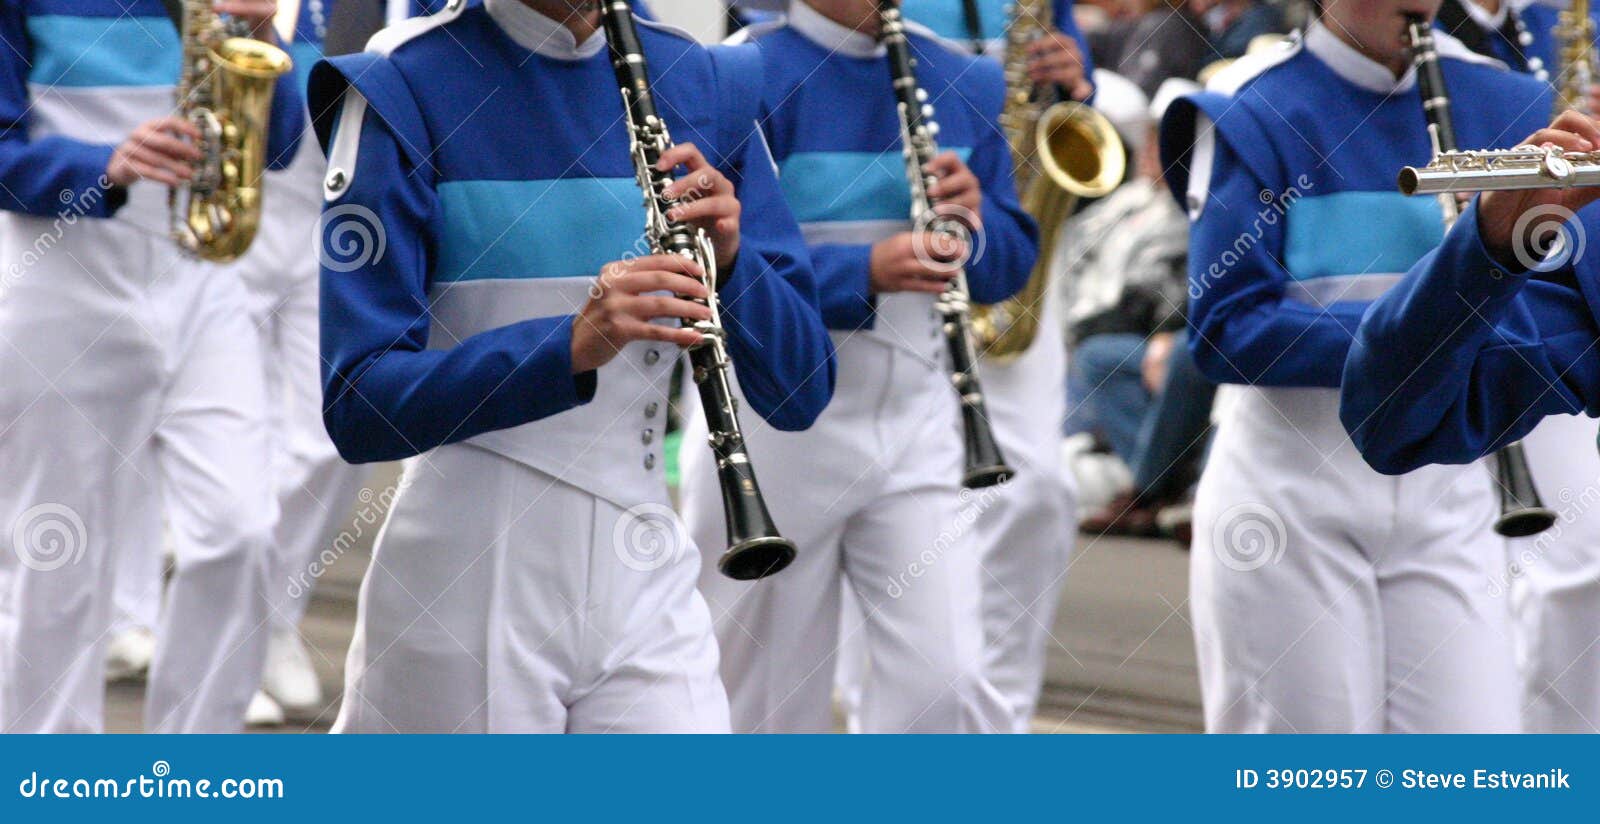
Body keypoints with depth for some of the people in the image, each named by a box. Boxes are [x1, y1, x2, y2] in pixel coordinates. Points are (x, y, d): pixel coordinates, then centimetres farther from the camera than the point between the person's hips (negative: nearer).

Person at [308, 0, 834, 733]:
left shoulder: (704, 89, 5)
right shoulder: (406, 91, -6)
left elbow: (799, 395, 5)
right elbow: (356, 409, -15)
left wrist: (731, 259, -16)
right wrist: (572, 344, -29)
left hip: (646, 585, 3)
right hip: (464, 583, -3)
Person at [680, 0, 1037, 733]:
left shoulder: (964, 84, 8)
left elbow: (1009, 266, 11)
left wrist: (975, 222, -12)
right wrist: (864, 272, -30)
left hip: (919, 423, 3)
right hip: (776, 428, -3)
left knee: (945, 684, -8)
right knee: (767, 703, 6)